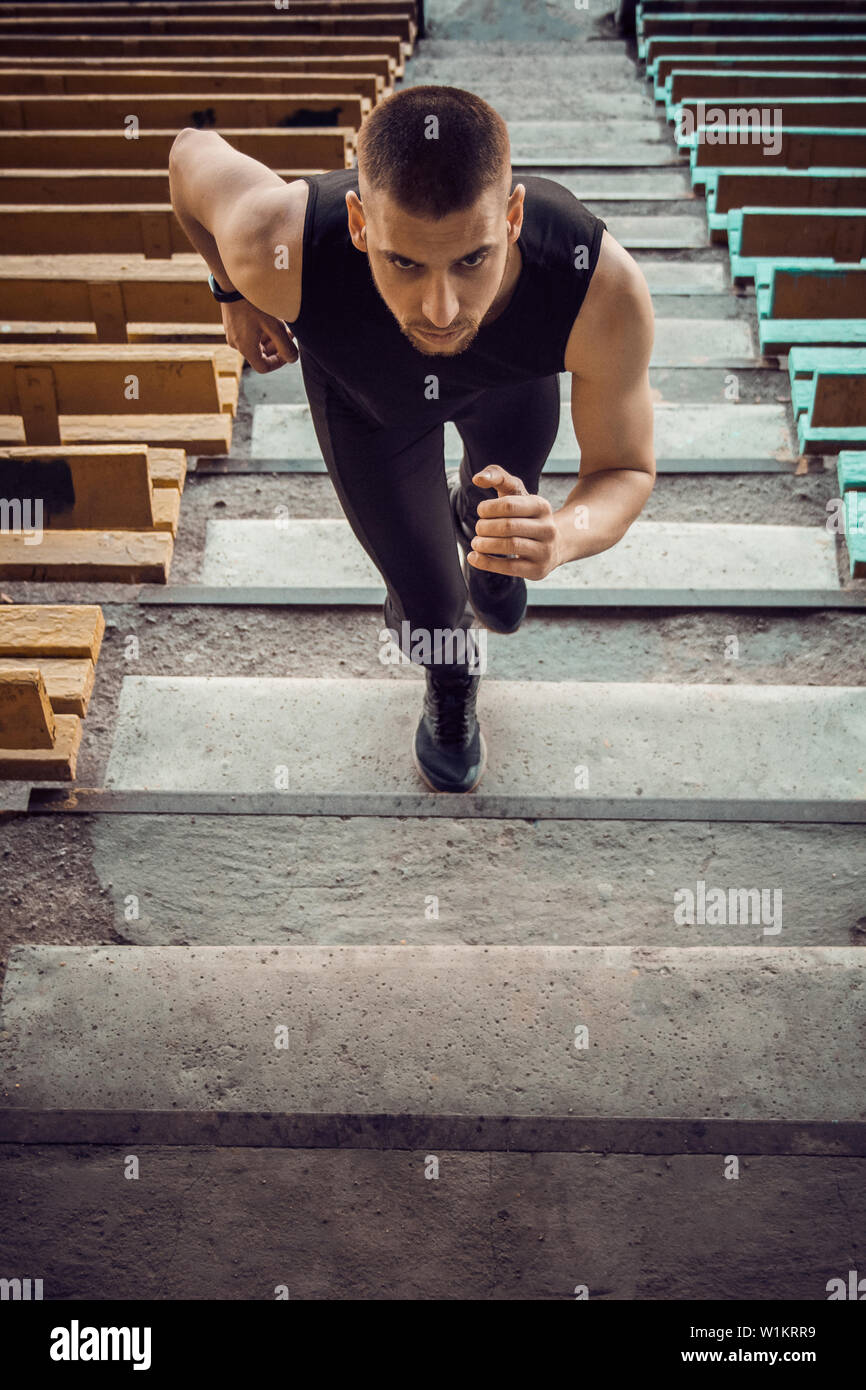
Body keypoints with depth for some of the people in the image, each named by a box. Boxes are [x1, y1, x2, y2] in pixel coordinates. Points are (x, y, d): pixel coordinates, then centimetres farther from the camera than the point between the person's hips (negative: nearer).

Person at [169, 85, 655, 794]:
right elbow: (193, 151, -23)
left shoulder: (604, 291, -46)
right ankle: (450, 682, 47)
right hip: (366, 391, 0)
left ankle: (473, 517, 70)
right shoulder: (280, 251, -46)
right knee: (427, 601, 8)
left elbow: (627, 469, -30)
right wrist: (235, 292, -6)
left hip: (508, 381, 1)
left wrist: (560, 535, -54)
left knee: (502, 506, 29)